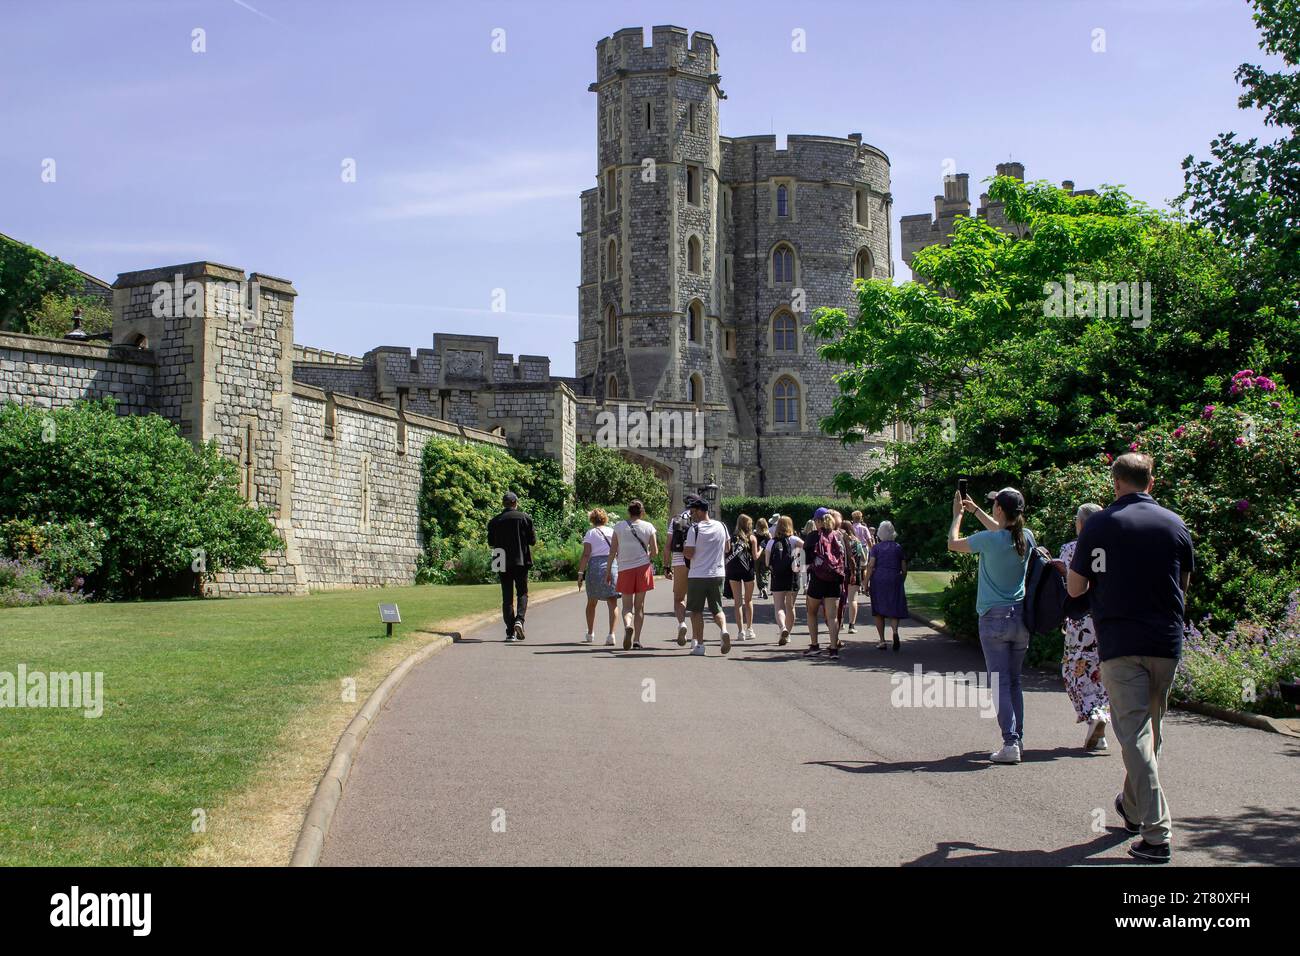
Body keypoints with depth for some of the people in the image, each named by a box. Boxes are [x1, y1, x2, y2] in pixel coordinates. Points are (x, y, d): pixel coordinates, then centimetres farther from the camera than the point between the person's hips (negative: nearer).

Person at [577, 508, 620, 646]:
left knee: (591, 602, 16)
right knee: (612, 603, -1)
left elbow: (586, 555, -5)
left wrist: (580, 573, -4)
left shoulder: (591, 533, 4)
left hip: (595, 566, -1)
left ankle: (590, 634, 26)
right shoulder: (613, 532, 11)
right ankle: (611, 634, -16)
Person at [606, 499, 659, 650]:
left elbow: (613, 550, 0)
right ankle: (637, 639, 9)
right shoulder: (649, 527, 0)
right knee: (639, 605, 10)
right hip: (643, 567, 0)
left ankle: (628, 626, -26)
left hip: (625, 569, 0)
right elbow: (655, 551, -1)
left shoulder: (619, 526, 0)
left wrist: (608, 570, 6)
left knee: (627, 605, 5)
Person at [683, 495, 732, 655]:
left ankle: (699, 645, 6)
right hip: (718, 573, 4)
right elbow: (726, 549, 16)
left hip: (697, 575, -4)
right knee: (717, 608, 13)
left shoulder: (695, 529, -11)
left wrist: (684, 550, 8)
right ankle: (724, 630, -16)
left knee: (696, 611, 7)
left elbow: (689, 554, -13)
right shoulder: (721, 526, 5)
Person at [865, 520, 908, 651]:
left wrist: (866, 583, -3)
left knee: (879, 611, 9)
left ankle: (882, 641, 6)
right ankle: (895, 630, -26)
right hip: (894, 580, 1)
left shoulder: (876, 547, 2)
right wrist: (902, 581, 19)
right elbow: (904, 568, 7)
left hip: (878, 580, -1)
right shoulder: (898, 547, 7)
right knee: (894, 609, 3)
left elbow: (870, 566, -6)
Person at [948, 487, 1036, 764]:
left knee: (1000, 683, -3)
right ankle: (1018, 738, 18)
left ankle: (1011, 744, -7)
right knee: (1014, 681, 15)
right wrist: (975, 511, 33)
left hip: (994, 618, -5)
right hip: (1021, 616, 5)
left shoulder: (989, 540, -16)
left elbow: (953, 544, 2)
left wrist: (957, 514, 17)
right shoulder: (1026, 537, 0)